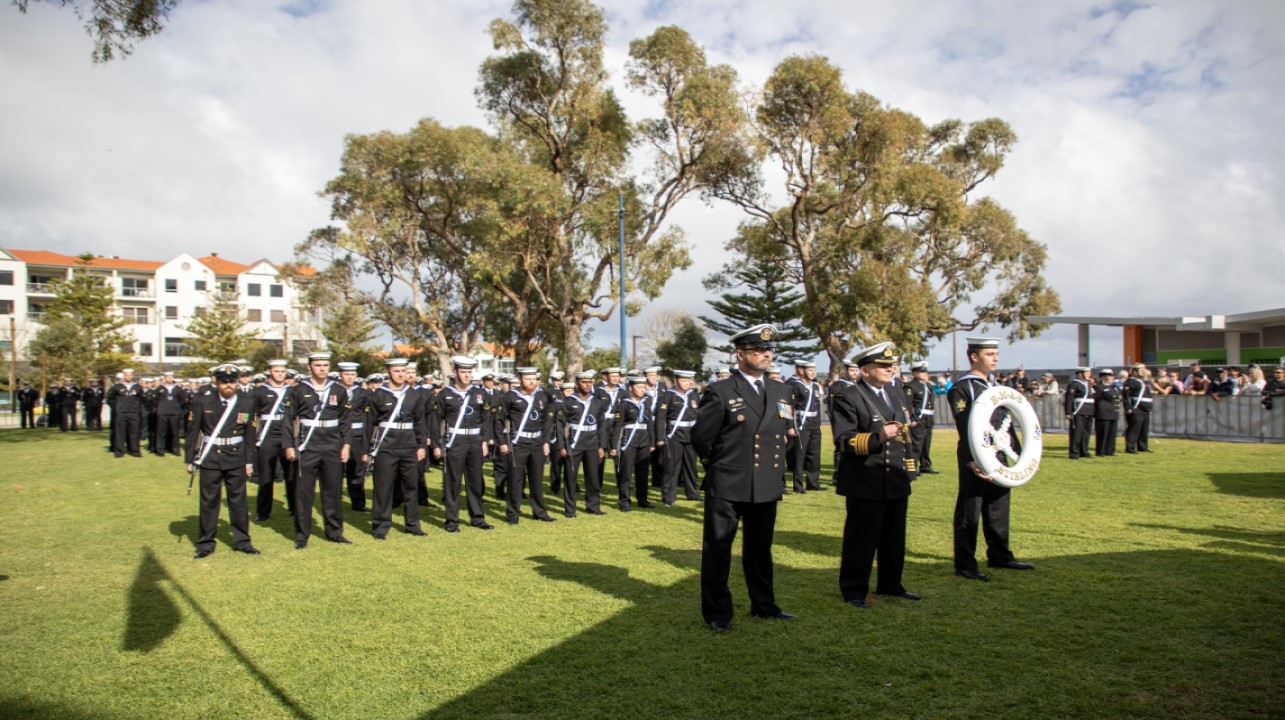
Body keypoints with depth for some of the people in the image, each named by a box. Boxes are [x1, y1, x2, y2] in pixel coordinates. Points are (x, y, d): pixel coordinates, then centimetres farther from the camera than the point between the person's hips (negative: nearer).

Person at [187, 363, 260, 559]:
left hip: (236, 458, 1)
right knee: (209, 501, 6)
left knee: (238, 499, 7)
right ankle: (206, 543, 17)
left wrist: (250, 462, 5)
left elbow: (250, 435, 6)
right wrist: (190, 460, 1)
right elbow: (193, 432, 2)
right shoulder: (202, 403, -2)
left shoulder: (247, 404, 2)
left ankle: (242, 541, 18)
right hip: (210, 458, -1)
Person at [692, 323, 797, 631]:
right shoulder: (720, 392, -10)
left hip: (767, 487, 6)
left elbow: (787, 431, 20)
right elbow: (701, 439, -6)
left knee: (760, 548, 19)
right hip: (726, 488, -5)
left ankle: (763, 604, 34)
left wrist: (776, 462, 9)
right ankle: (717, 613, 18)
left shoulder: (780, 392, 9)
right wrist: (721, 465, 5)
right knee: (717, 550, 5)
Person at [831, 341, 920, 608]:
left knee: (894, 539, 16)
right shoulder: (848, 398, -10)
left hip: (897, 483, 8)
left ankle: (890, 584, 32)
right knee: (861, 540, 1)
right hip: (866, 484, -7)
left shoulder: (898, 396, 15)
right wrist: (877, 437, -29)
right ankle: (853, 591, 13)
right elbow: (844, 441, -17)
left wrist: (908, 475, 18)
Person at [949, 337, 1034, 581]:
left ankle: (999, 556, 30)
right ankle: (965, 565, 5)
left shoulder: (994, 387, 15)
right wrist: (971, 460, -27)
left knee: (999, 508, 16)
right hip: (975, 459, -8)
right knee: (969, 511, -2)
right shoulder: (961, 388, -12)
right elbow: (964, 427, -20)